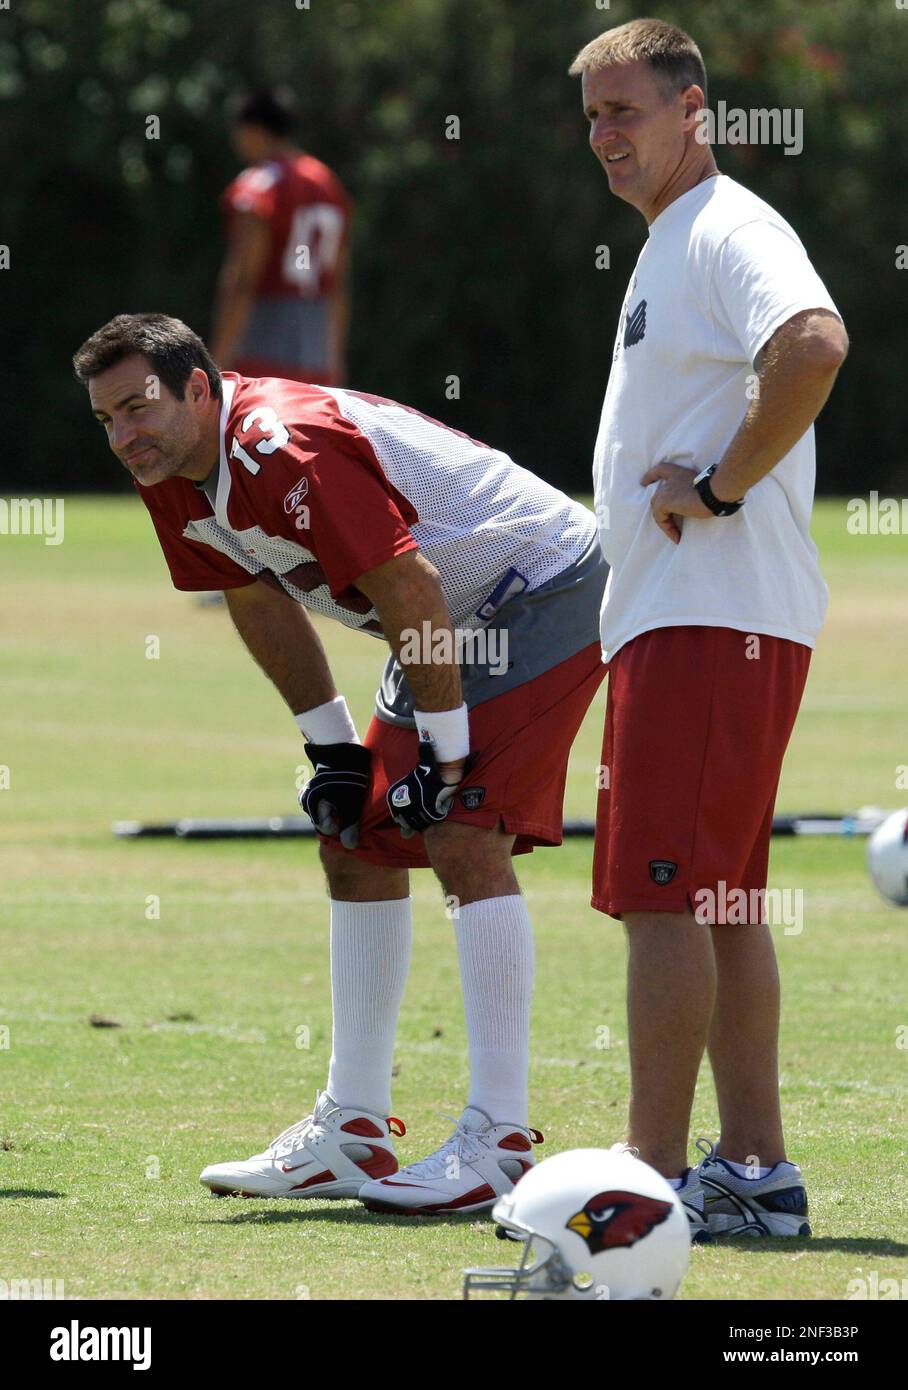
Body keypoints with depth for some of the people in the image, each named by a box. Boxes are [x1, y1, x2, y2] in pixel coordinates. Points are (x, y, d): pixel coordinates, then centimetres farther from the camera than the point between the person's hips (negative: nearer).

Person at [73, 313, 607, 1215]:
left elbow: (411, 593, -28)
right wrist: (333, 748, 9)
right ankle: (353, 1132, 17)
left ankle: (500, 1142, -22)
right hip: (460, 621, 10)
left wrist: (445, 757, -22)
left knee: (464, 838, -21)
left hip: (545, 589, -10)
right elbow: (260, 604, 12)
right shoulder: (175, 477, -1)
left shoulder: (289, 451, -29)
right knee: (356, 846, 10)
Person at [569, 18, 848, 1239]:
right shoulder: (669, 248, 21)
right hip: (675, 618, 11)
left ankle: (656, 1176, -10)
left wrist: (723, 487, -22)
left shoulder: (730, 231, -11)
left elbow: (815, 346, -30)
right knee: (721, 902, 11)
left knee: (668, 897, -11)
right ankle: (757, 1173, 13)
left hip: (713, 620, -11)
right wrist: (691, 480, 13)